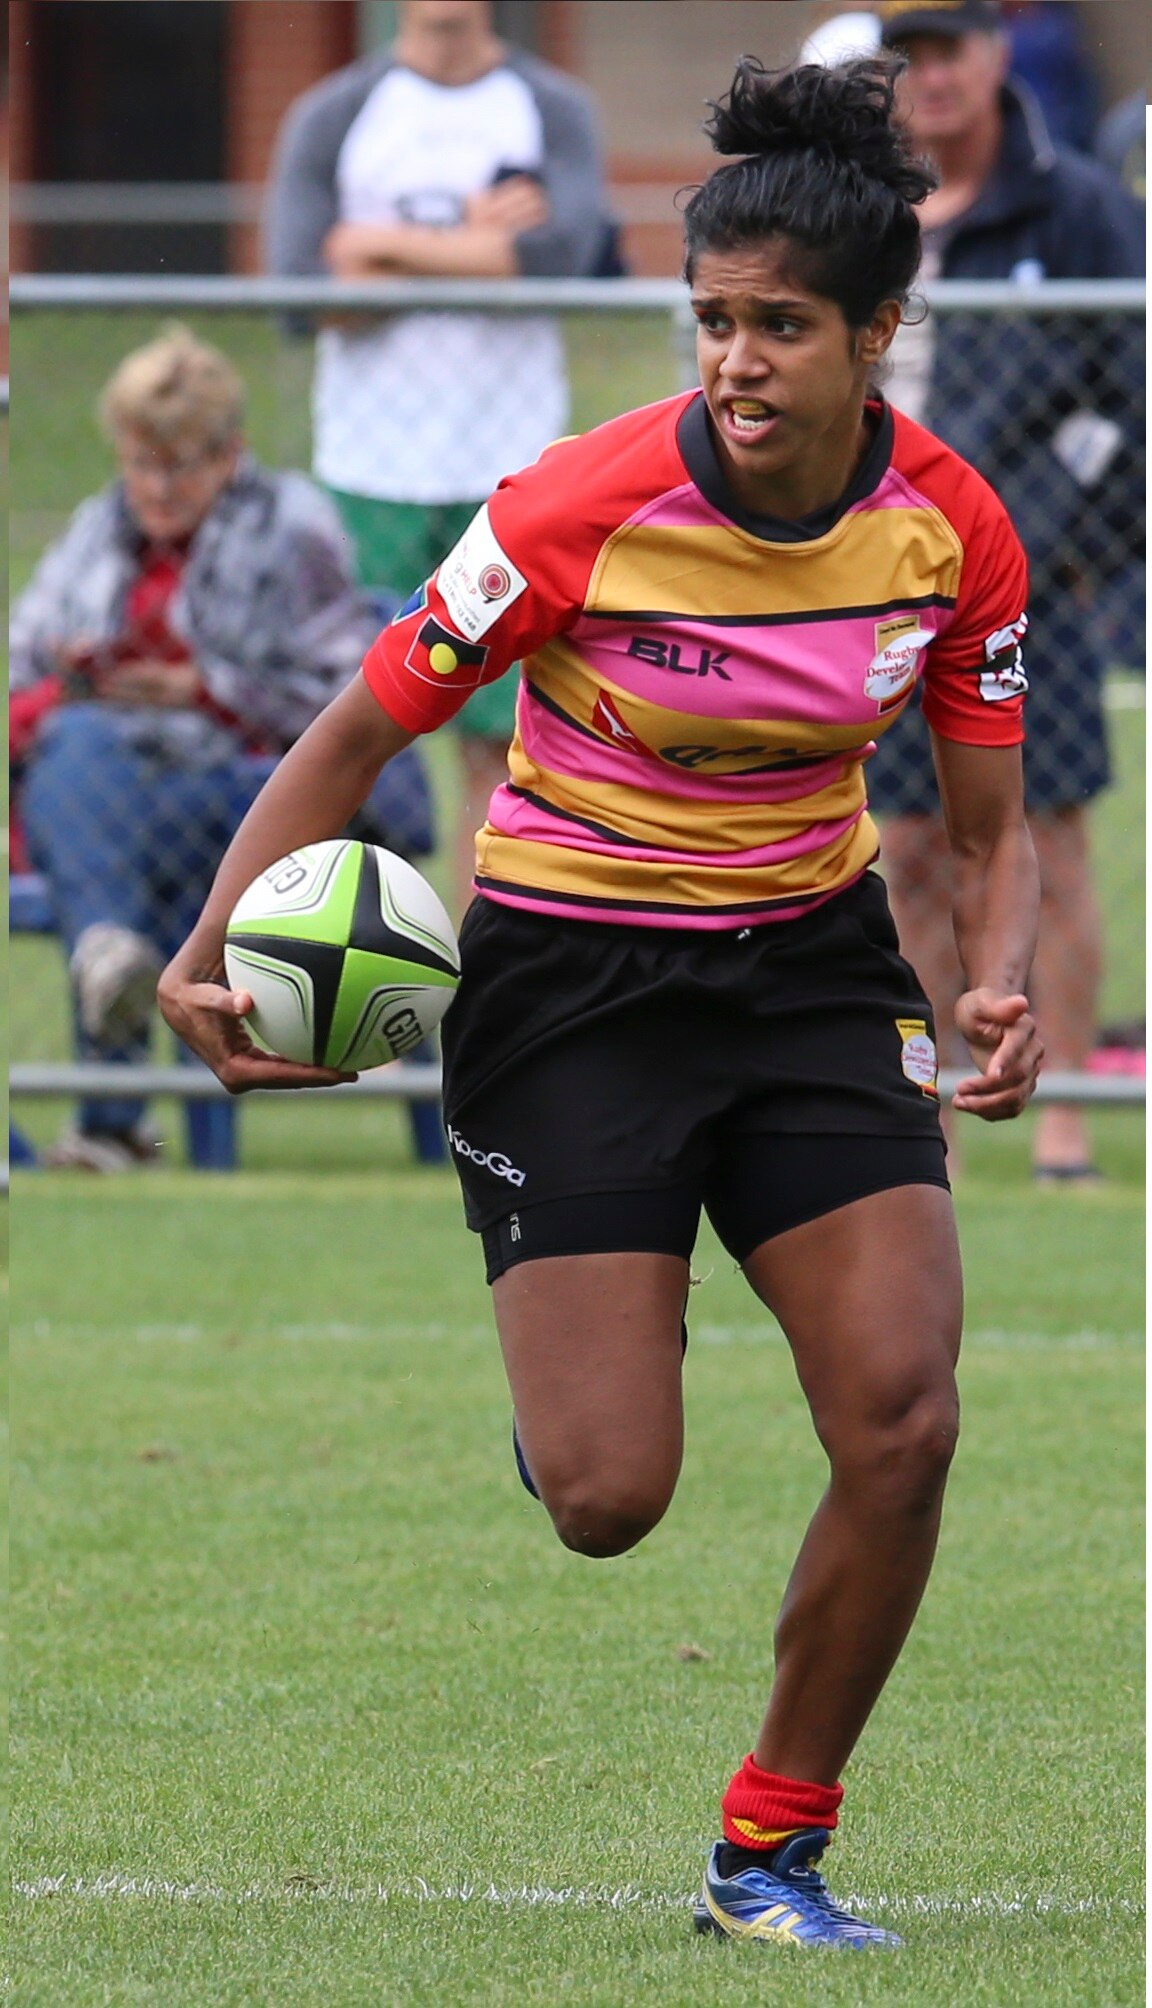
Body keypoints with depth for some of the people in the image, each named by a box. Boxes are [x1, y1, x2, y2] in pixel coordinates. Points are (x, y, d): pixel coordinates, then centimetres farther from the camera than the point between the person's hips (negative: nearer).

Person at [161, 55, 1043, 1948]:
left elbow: (991, 822, 3)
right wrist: (218, 942, -22)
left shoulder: (951, 529, -9)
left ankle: (772, 1853, 5)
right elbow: (361, 728, -10)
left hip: (814, 962, 3)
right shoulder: (588, 509, -20)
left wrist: (1002, 991, -18)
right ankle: (571, 1365, 30)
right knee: (608, 1499, -11)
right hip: (572, 979, -3)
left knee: (902, 1422, -13)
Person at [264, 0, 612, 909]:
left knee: (501, 739, -1)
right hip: (370, 468, 0)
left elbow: (567, 250, -11)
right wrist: (470, 240, -8)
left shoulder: (554, 110, 6)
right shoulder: (333, 116, 5)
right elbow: (298, 290, -5)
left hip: (511, 471, 0)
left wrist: (390, 242, -8)